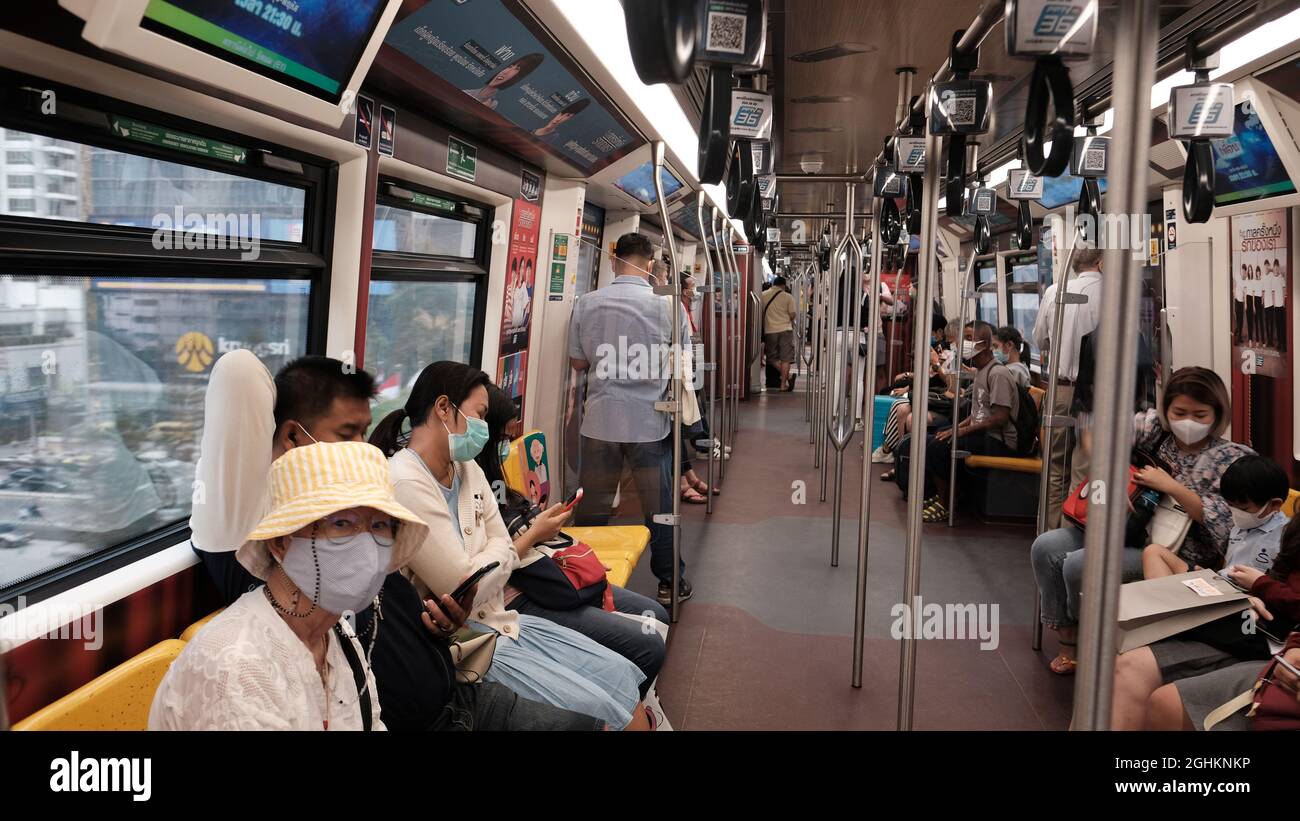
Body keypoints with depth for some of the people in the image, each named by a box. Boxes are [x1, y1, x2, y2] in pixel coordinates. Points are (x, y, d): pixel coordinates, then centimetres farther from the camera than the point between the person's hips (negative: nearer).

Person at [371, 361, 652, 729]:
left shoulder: (468, 469, 6)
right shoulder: (405, 484, -22)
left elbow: (503, 552, 5)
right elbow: (464, 588, -22)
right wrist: (500, 553, -3)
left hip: (499, 618, 8)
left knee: (621, 675, 2)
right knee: (597, 711, -12)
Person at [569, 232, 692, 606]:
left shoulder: (586, 304, -4)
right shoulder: (668, 306, -10)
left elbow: (578, 361, 7)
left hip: (600, 420, 2)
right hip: (650, 422, -1)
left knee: (592, 508, 14)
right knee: (659, 508, 11)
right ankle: (670, 582, 23)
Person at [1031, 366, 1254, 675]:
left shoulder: (1232, 459, -7)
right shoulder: (1155, 426, 3)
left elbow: (1225, 525, -15)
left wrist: (1173, 488, -20)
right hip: (1130, 532, 6)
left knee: (1080, 565, -25)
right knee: (1046, 547, -11)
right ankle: (1068, 639, 3)